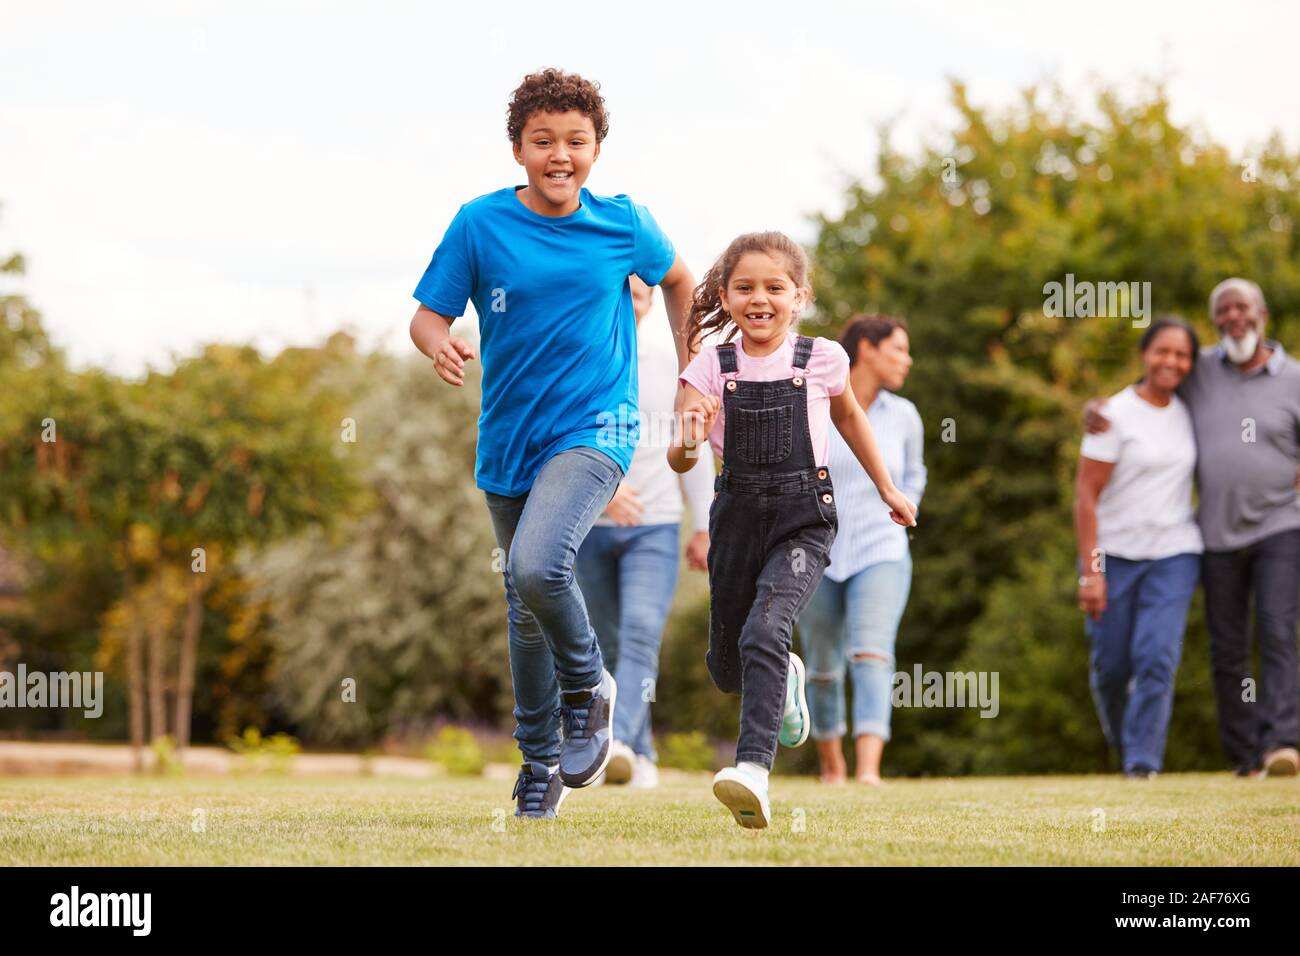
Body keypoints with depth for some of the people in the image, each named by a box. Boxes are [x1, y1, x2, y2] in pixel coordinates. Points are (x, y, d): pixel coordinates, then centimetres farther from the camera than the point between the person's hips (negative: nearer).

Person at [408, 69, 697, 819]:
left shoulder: (624, 224, -3)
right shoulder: (481, 225, -5)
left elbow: (676, 279, 16)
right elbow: (428, 315, -4)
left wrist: (691, 369, 15)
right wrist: (441, 345, -27)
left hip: (595, 427, -3)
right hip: (509, 439, 3)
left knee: (538, 566, -28)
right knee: (526, 612, 14)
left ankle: (587, 686, 0)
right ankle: (541, 761, 34)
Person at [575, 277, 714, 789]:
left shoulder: (673, 362, 2)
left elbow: (693, 446, 8)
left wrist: (704, 527, 6)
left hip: (656, 525, -1)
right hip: (589, 527, 1)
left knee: (642, 634, -21)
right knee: (607, 647, 9)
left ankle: (619, 742, -35)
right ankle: (641, 755, 23)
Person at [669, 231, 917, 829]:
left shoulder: (821, 359, -2)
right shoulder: (711, 368, -2)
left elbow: (849, 418, 19)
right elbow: (679, 461, -9)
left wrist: (886, 489, 26)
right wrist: (689, 441, -32)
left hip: (803, 520, -3)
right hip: (738, 519, 3)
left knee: (765, 630, -27)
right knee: (727, 667, 14)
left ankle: (753, 767, -33)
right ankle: (785, 679, 49)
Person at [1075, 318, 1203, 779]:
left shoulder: (1188, 412, 7)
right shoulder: (1115, 414, -8)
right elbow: (1086, 494, -10)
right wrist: (1091, 571, -15)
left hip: (1174, 554, 2)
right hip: (1114, 554, -2)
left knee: (1157, 658, -12)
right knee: (1111, 666, 3)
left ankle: (1143, 762, -7)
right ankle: (1122, 738, 30)